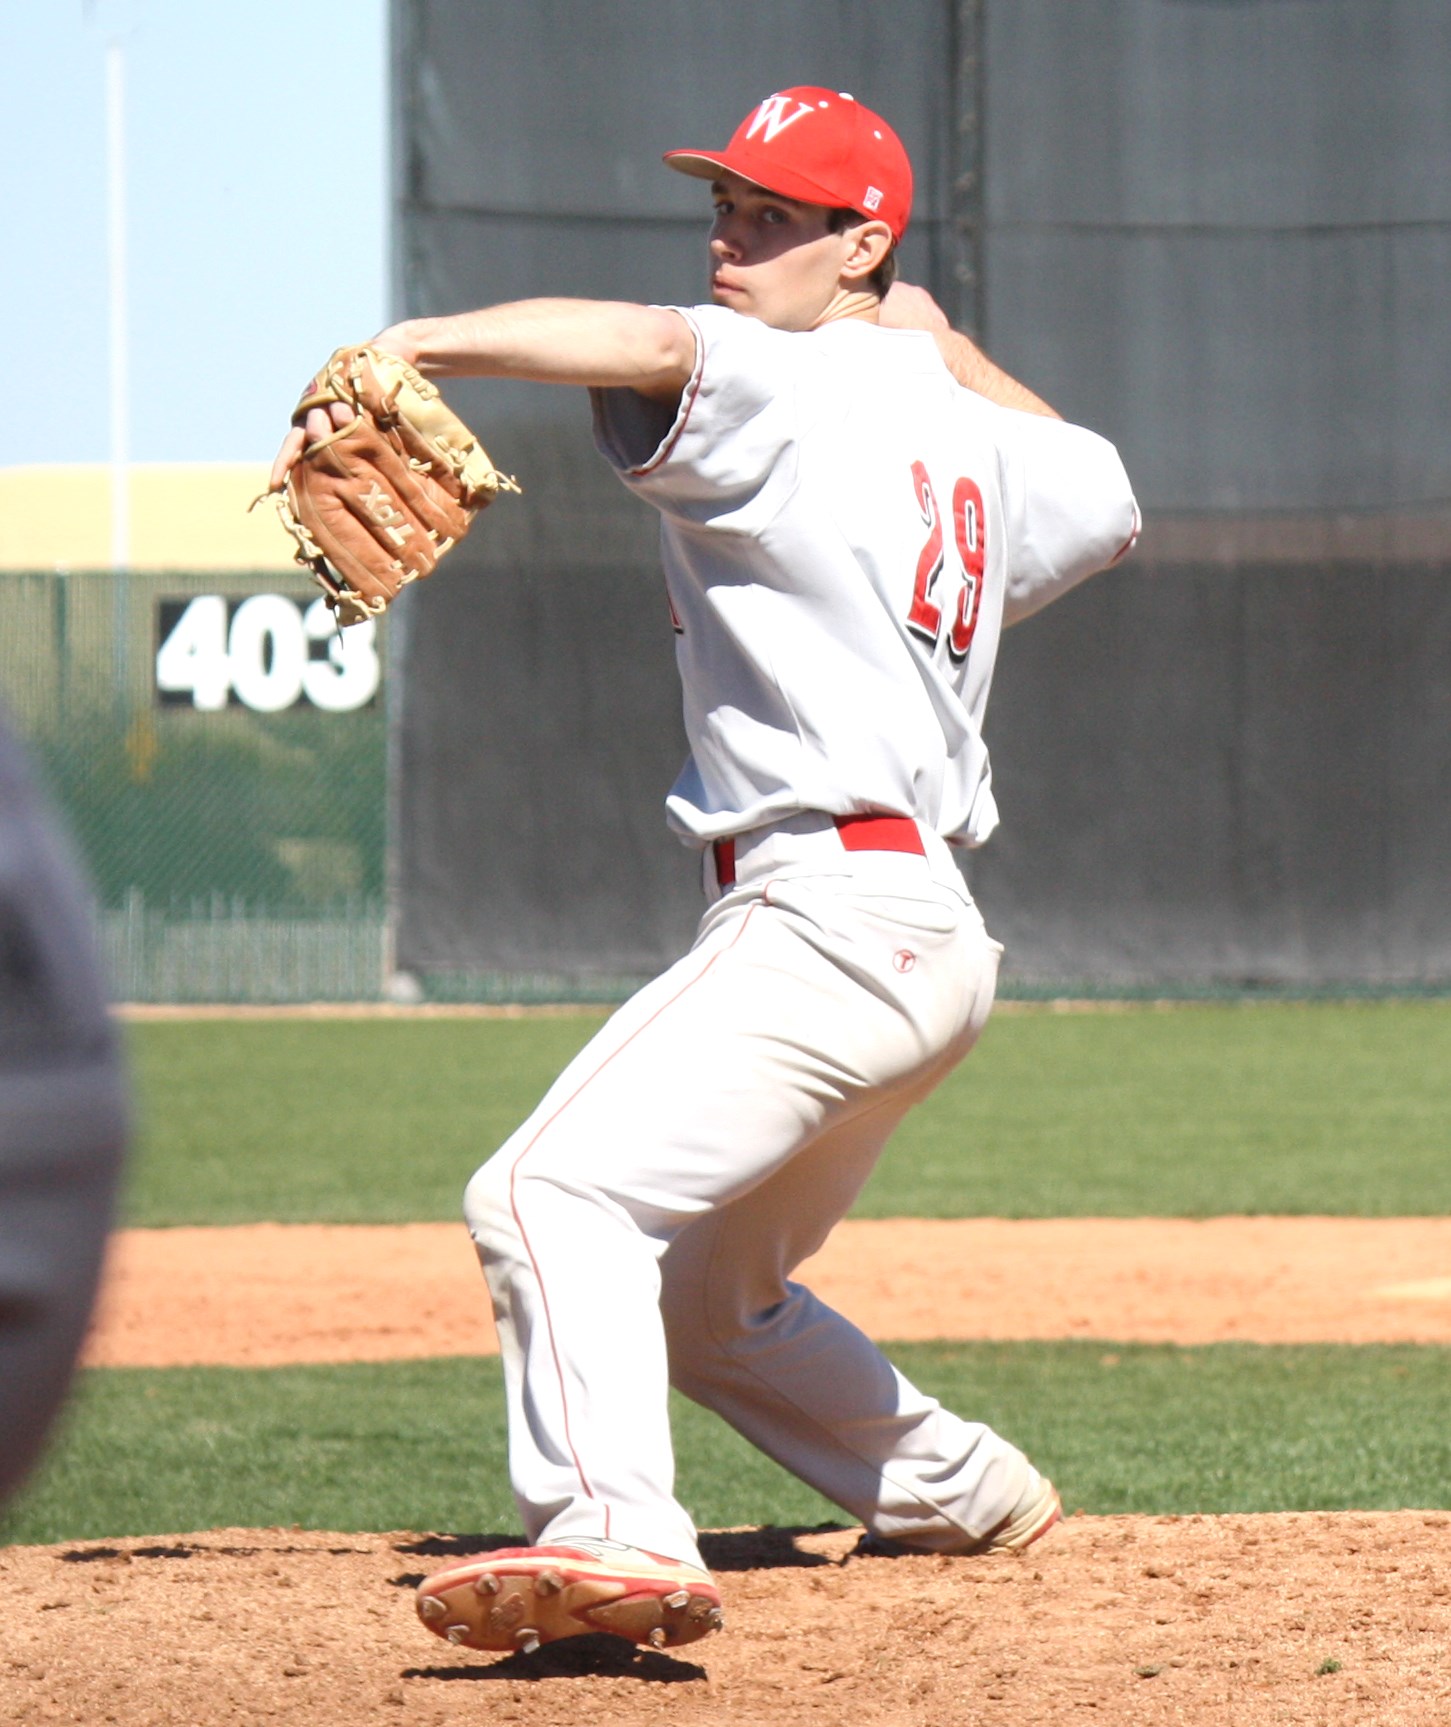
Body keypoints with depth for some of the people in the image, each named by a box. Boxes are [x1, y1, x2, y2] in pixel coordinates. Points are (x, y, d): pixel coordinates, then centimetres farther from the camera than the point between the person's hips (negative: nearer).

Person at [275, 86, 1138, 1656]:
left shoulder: (795, 394, -8)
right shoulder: (951, 423, 18)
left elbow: (650, 346, -30)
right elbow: (1104, 503, 39)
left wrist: (405, 348, -35)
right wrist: (952, 354, 41)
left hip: (825, 914, -10)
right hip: (933, 938, 10)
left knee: (557, 1194, -26)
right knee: (705, 1298, 26)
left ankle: (612, 1529, -44)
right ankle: (959, 1492, 39)